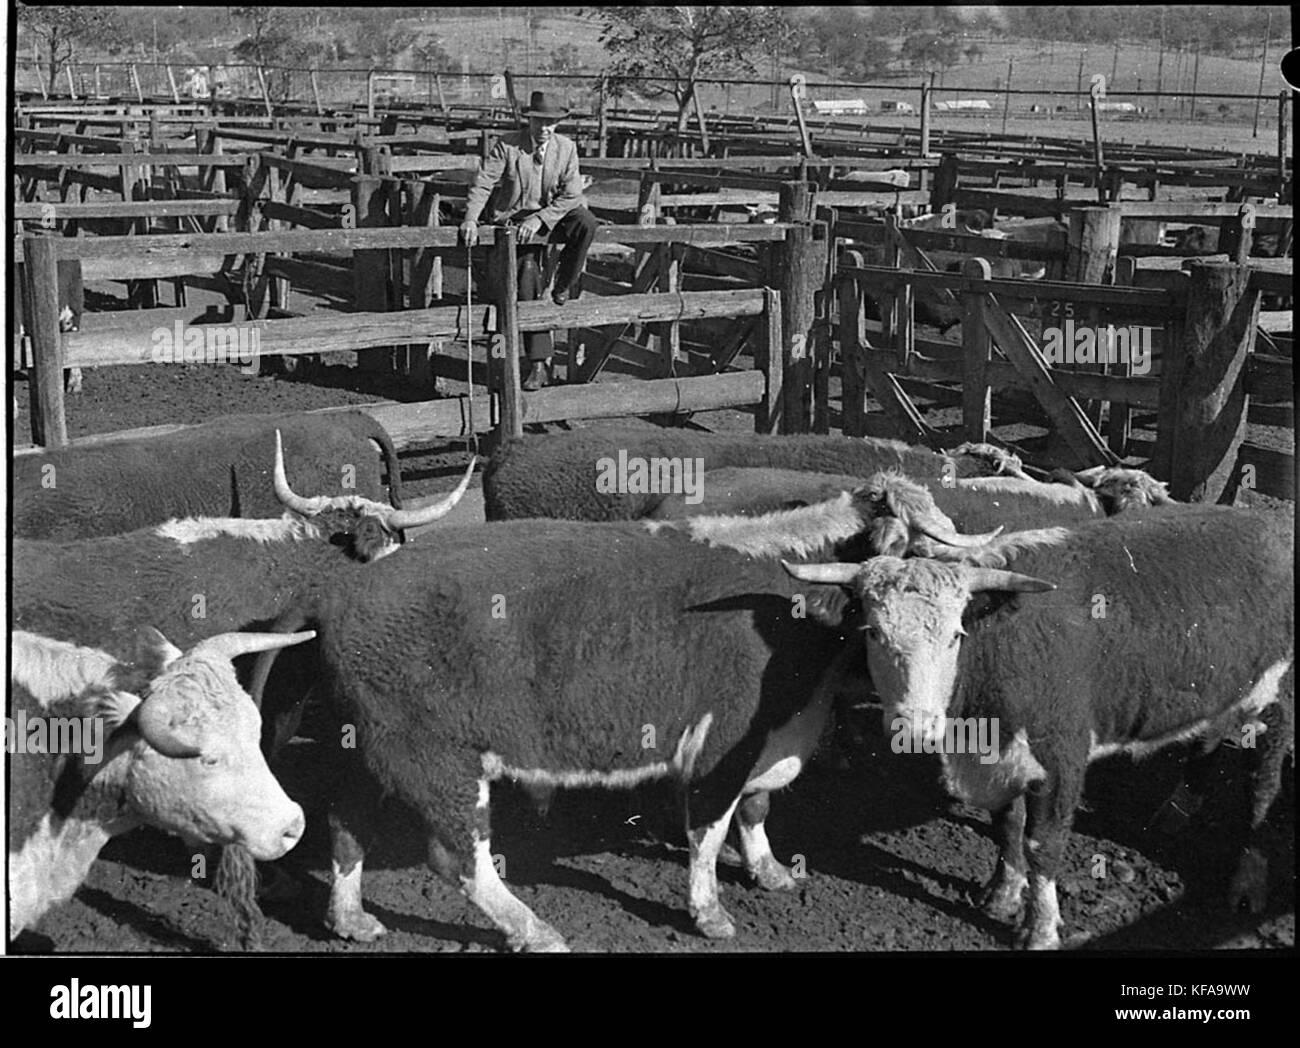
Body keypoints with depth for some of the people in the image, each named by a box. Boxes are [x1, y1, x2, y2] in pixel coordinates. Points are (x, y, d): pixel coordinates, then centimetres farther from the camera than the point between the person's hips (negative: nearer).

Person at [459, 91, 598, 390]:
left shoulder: (566, 148, -2)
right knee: (527, 274, -19)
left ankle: (565, 286, -7)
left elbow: (571, 196, -8)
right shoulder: (507, 145, -6)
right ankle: (539, 363, -14)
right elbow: (482, 184, -11)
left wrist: (539, 219, -22)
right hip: (512, 220, -1)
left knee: (586, 222, -31)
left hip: (551, 217, 1)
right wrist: (471, 219, -26)